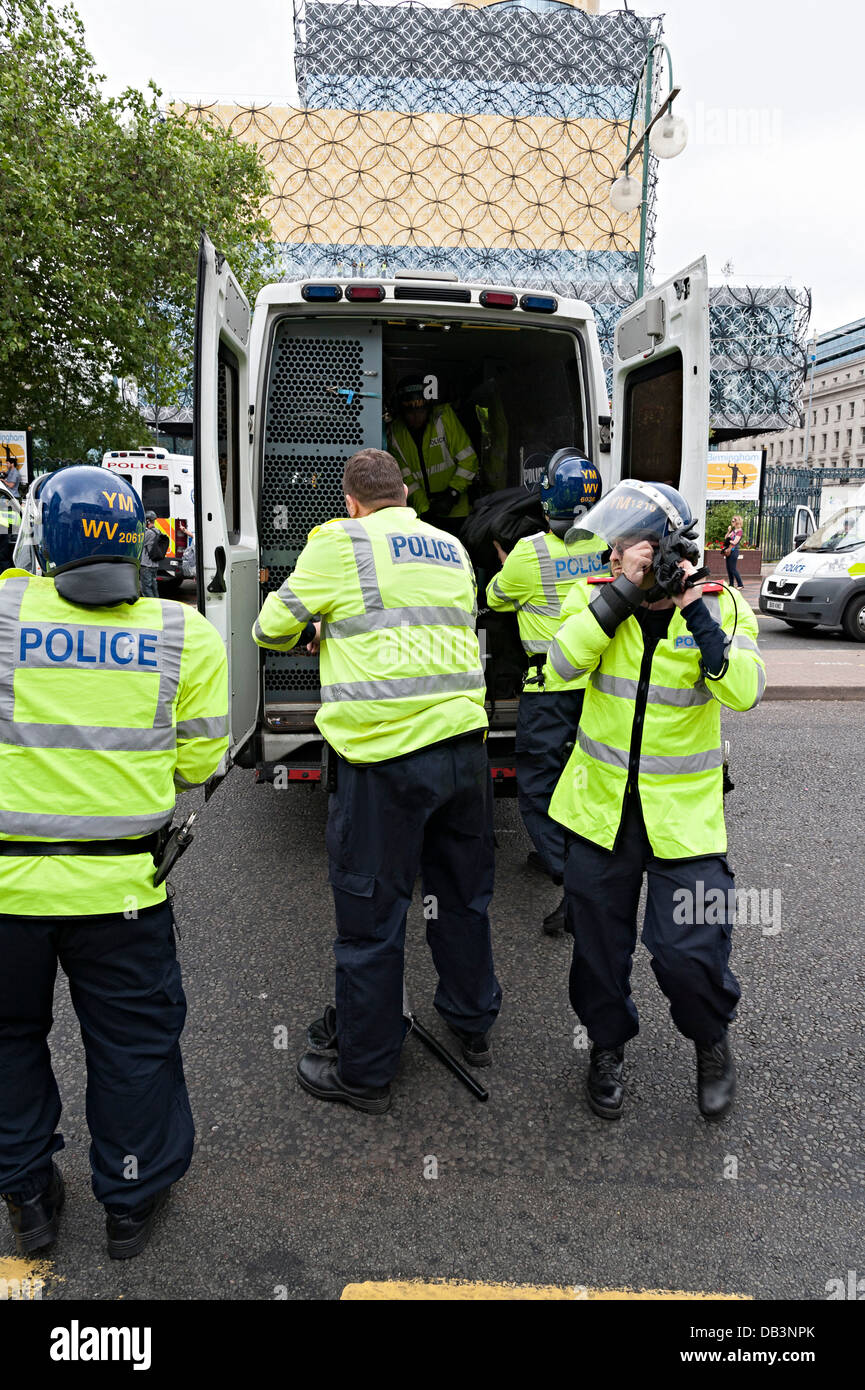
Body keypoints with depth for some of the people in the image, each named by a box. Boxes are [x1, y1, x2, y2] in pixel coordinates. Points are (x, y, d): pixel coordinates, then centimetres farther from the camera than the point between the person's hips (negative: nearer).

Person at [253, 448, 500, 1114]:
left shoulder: (341, 543, -2)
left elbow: (272, 627, 5)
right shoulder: (452, 548, 15)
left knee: (371, 919, 6)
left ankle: (364, 1073, 20)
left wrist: (312, 632, 28)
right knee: (463, 895, 21)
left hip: (386, 755, -6)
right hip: (465, 743, 6)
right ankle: (473, 1025, 39)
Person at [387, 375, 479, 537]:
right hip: (422, 513, 3)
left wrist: (452, 493, -16)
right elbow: (406, 478, -1)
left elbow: (467, 459, -8)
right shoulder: (395, 432, -1)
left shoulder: (444, 417, -10)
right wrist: (423, 510, -12)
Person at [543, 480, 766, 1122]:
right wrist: (623, 593, -26)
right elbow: (563, 662, -22)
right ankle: (608, 1047, 40)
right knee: (599, 941, 15)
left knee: (689, 950, -2)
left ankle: (713, 1043, 32)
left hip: (683, 812, -2)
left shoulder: (722, 605, -6)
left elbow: (744, 693, -20)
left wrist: (700, 619, -26)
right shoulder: (597, 596, -3)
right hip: (602, 804, 2)